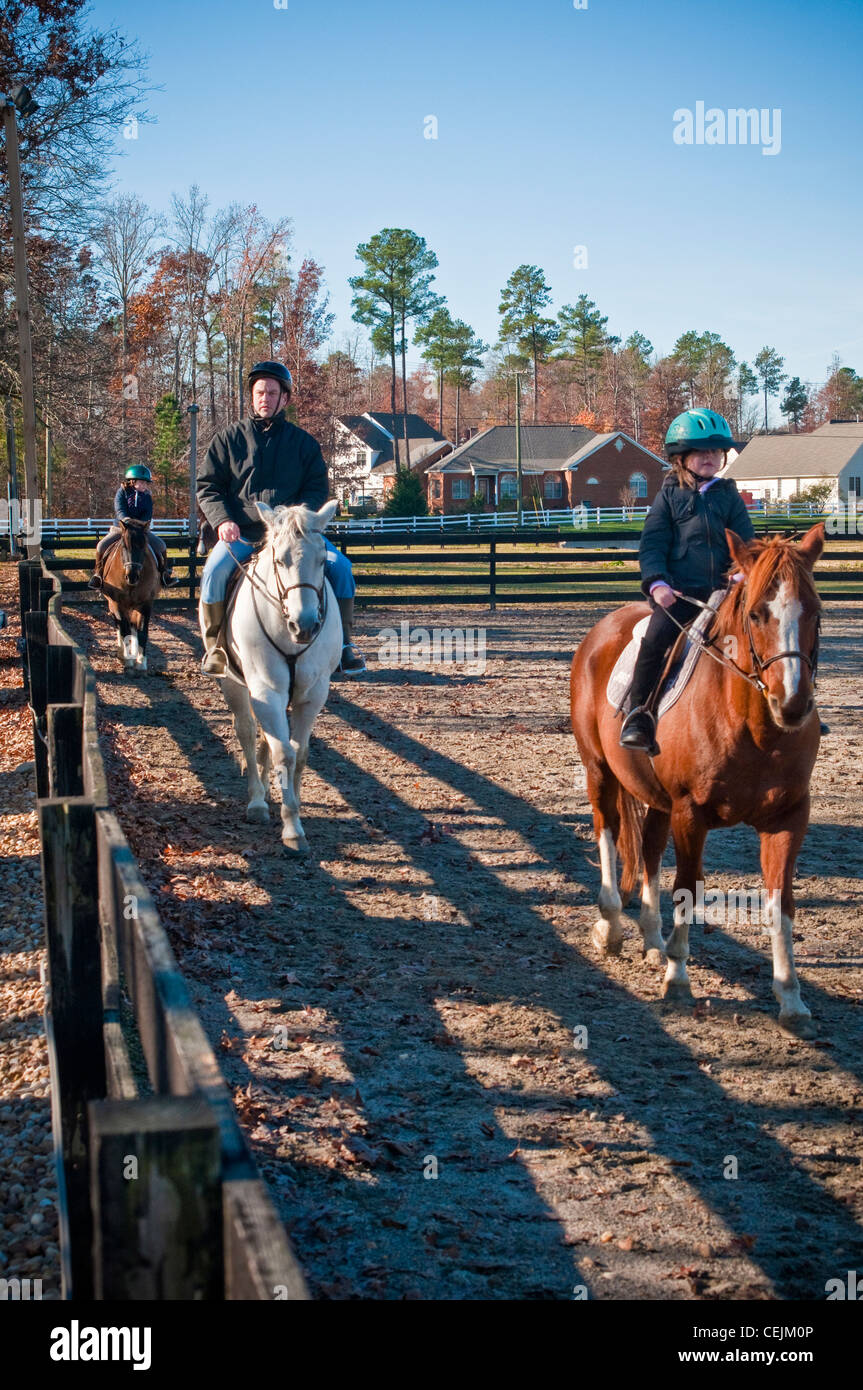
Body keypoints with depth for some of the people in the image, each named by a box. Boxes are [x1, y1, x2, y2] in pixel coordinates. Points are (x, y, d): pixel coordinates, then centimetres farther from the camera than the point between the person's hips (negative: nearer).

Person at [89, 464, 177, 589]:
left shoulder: (147, 497, 4)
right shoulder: (122, 492, -2)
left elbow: (148, 514, -7)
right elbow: (119, 510, -16)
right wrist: (125, 519, -36)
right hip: (120, 528, -2)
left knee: (161, 545, -14)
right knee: (102, 545, -23)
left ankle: (164, 573, 1)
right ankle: (98, 573, -5)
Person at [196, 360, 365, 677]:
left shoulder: (302, 442, 13)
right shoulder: (230, 438, 10)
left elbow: (318, 488, 9)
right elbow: (207, 486, 8)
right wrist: (223, 520, -11)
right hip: (241, 532, -1)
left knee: (339, 566, -18)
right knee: (214, 572, -29)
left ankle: (342, 643, -4)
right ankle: (216, 649, -12)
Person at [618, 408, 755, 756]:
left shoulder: (729, 496, 15)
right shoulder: (670, 495, 9)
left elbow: (745, 541, 12)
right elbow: (652, 544, 4)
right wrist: (656, 581, -12)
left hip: (721, 590, 3)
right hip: (677, 593, -3)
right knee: (655, 639, -26)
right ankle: (638, 714, -18)